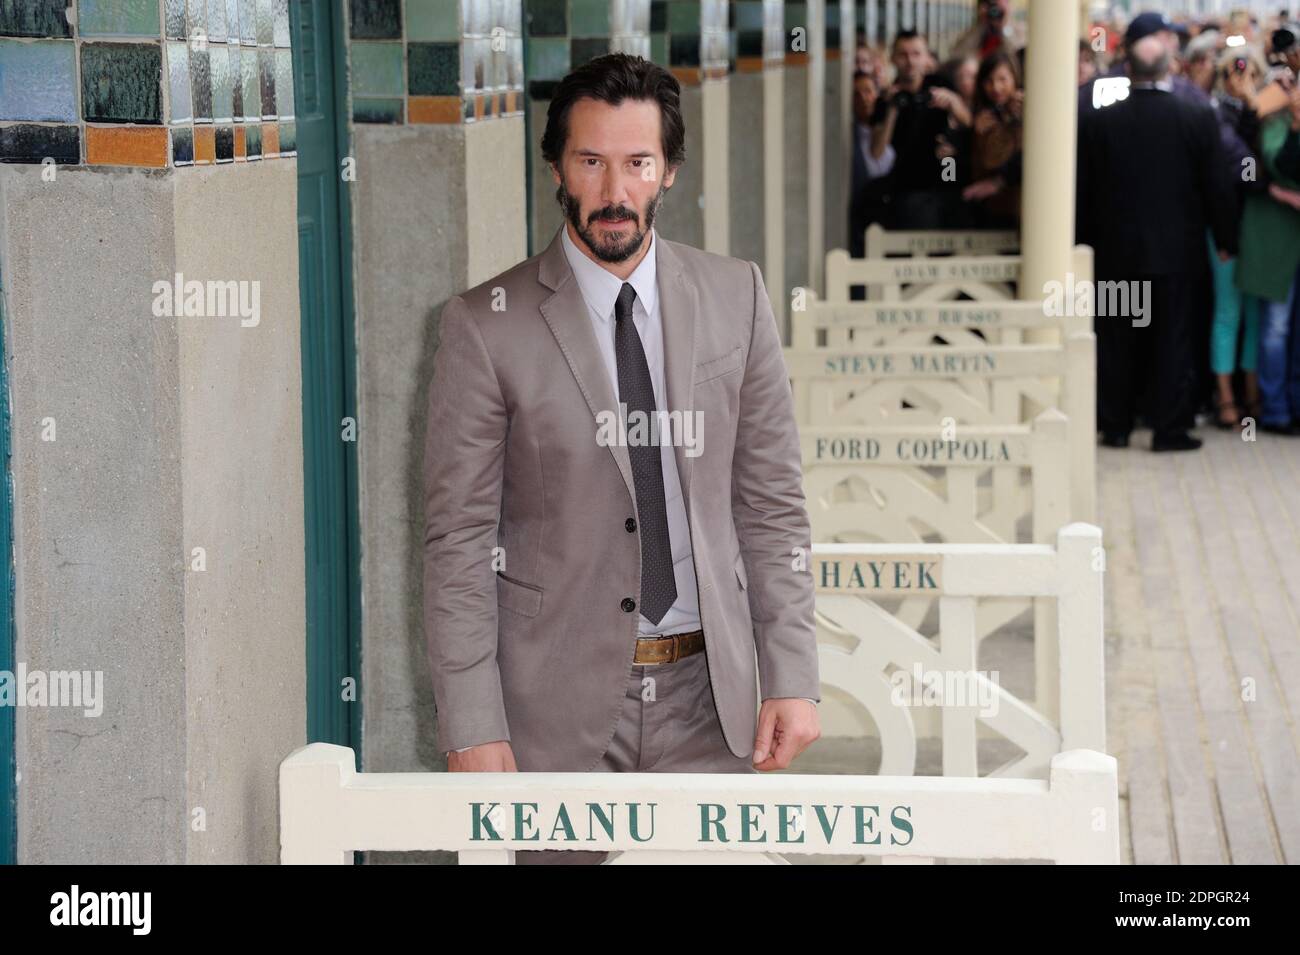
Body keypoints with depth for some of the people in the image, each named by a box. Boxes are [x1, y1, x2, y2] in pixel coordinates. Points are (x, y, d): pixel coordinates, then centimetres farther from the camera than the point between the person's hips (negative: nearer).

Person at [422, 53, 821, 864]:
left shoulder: (736, 299, 4)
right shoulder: (489, 326, -5)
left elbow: (773, 504, 6)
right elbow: (460, 539, -5)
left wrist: (793, 678, 0)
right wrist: (471, 728, -9)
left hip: (707, 694, 2)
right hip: (560, 699, -2)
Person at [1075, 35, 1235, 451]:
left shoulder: (1096, 121, -4)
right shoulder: (1199, 118, -7)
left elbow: (1083, 191, 2)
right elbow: (1215, 186, -2)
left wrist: (1086, 241, 12)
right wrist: (1224, 239, 9)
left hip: (1115, 250, 1)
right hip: (1178, 251, -1)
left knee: (1116, 342, 10)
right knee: (1172, 340, 4)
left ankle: (1115, 425, 15)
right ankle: (1169, 428, 4)